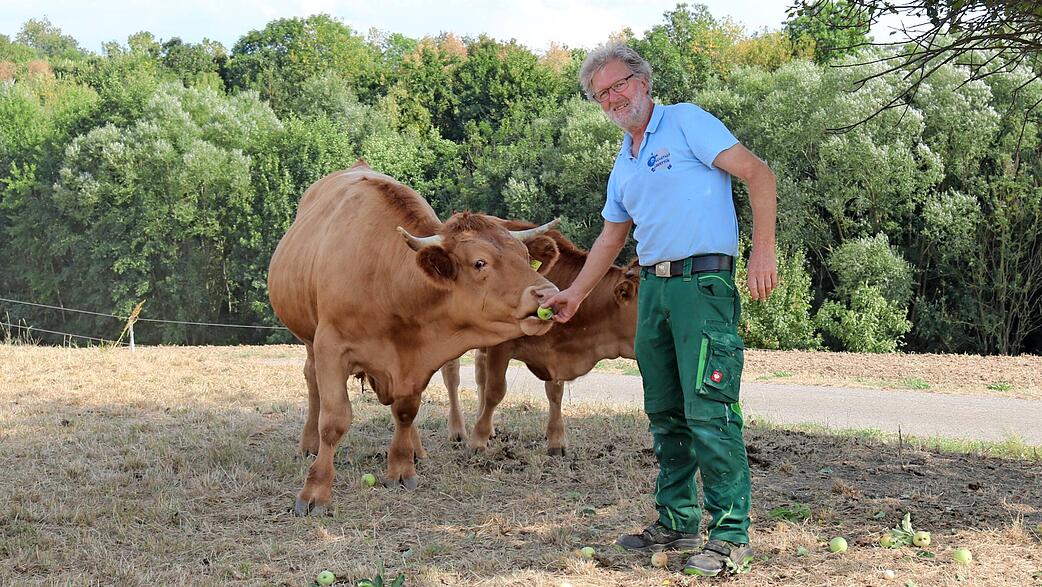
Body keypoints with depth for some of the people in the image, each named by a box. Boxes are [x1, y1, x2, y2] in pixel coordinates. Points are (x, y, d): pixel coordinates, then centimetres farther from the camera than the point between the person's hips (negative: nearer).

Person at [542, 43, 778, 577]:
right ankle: (677, 522, 22)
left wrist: (763, 249, -18)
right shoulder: (624, 163, 20)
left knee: (708, 411, -11)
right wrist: (575, 293, 26)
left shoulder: (687, 122, -2)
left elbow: (758, 174, -10)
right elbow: (612, 237, 30)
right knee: (665, 413, 11)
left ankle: (731, 535, -5)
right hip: (652, 288, 8)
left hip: (703, 282, -8)